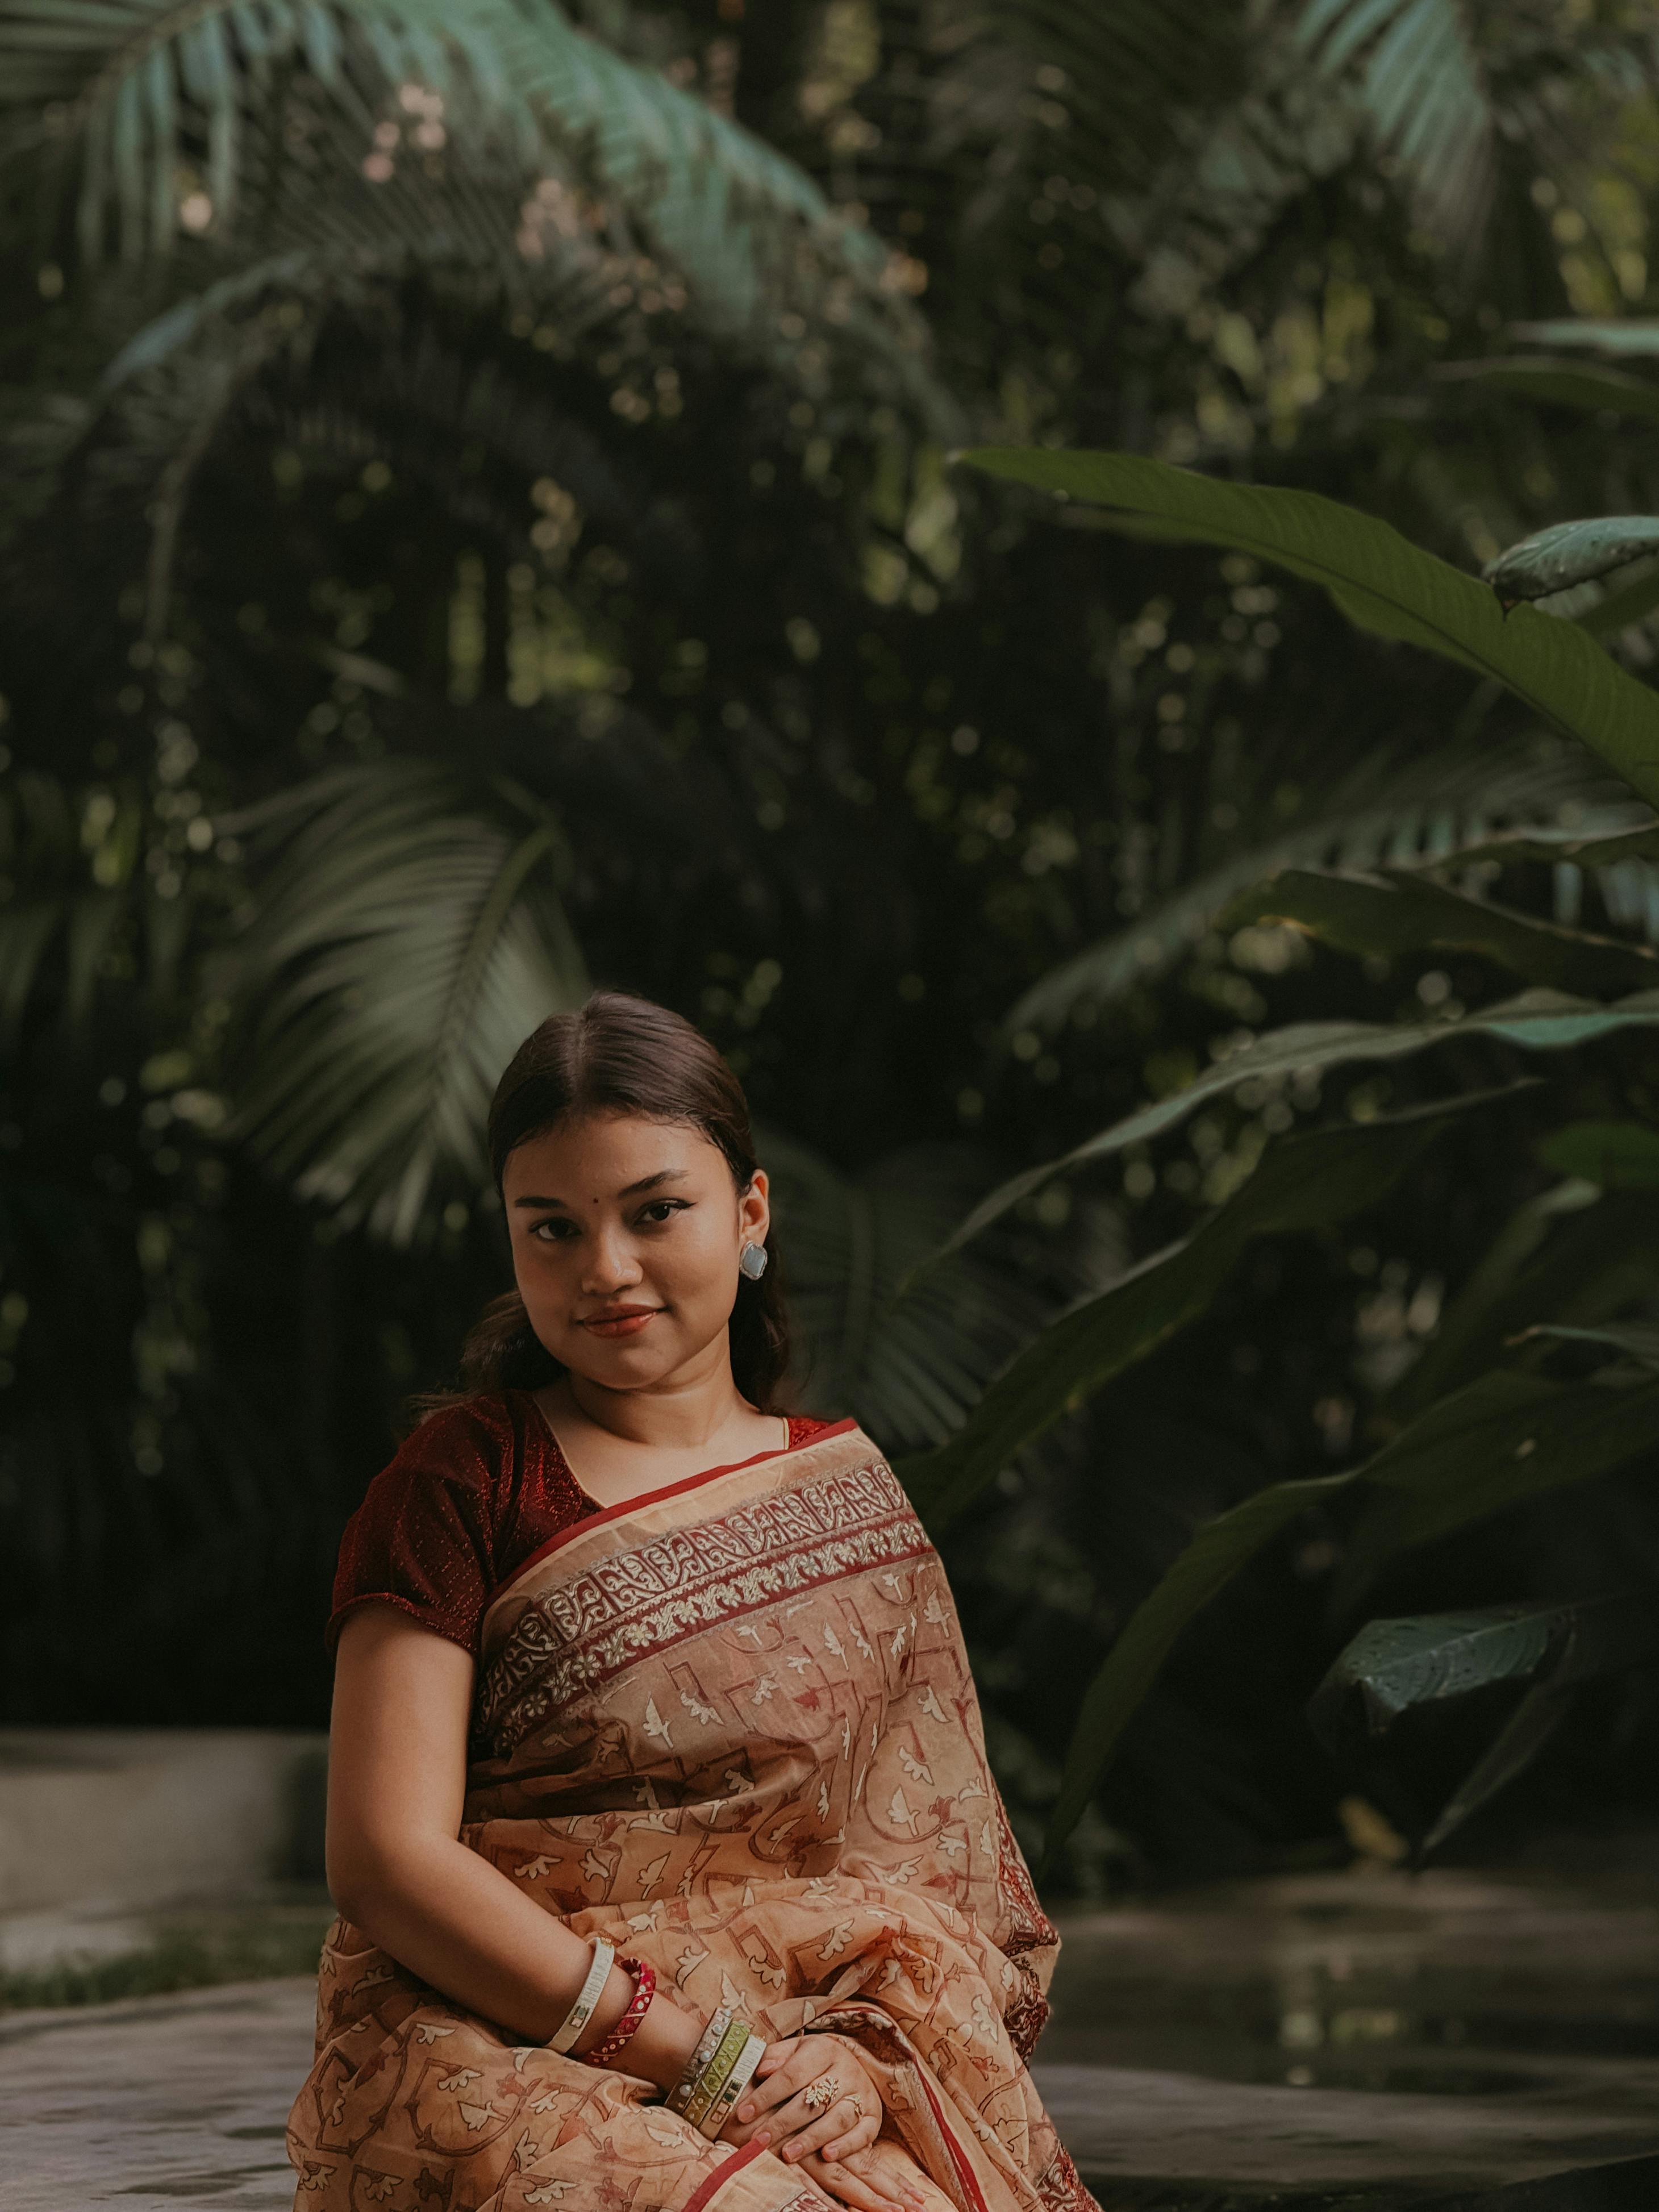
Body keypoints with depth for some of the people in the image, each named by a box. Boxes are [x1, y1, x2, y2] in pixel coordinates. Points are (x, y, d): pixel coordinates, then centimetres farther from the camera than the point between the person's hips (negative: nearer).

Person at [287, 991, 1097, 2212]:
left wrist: (865, 2047, -10)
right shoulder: (464, 1477, 1)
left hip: (803, 2067, 3)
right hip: (496, 2054, -3)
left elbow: (936, 1850, 12)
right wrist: (712, 2055, -13)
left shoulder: (845, 1486, 14)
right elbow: (389, 1856, -8)